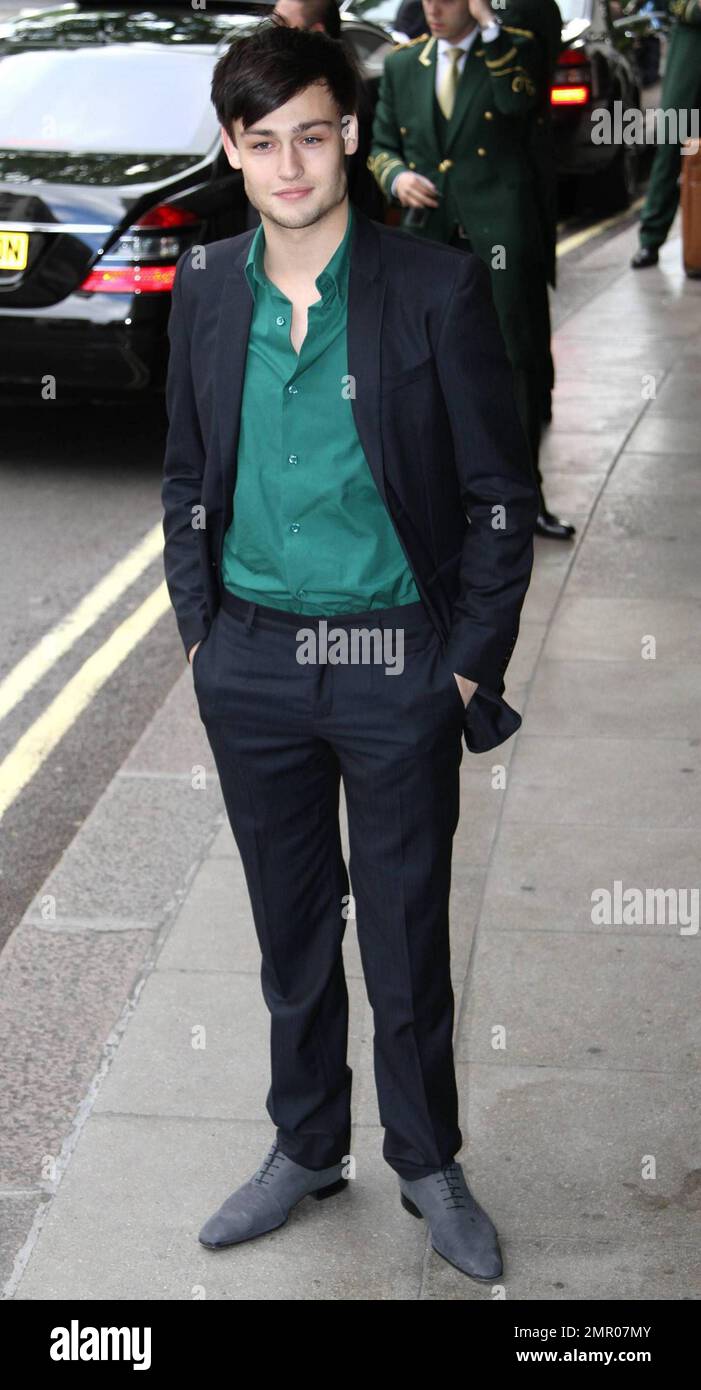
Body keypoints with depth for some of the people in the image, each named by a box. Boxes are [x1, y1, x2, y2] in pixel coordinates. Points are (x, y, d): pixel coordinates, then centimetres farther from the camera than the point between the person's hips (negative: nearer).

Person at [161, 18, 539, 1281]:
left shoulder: (437, 289, -10)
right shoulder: (205, 291, 2)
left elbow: (501, 497, -7)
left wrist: (472, 667, -9)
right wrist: (200, 630, 7)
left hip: (396, 664, -3)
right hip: (251, 665, 4)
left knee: (407, 940, 9)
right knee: (292, 932, 17)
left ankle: (428, 1165, 30)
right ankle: (306, 1146, 37)